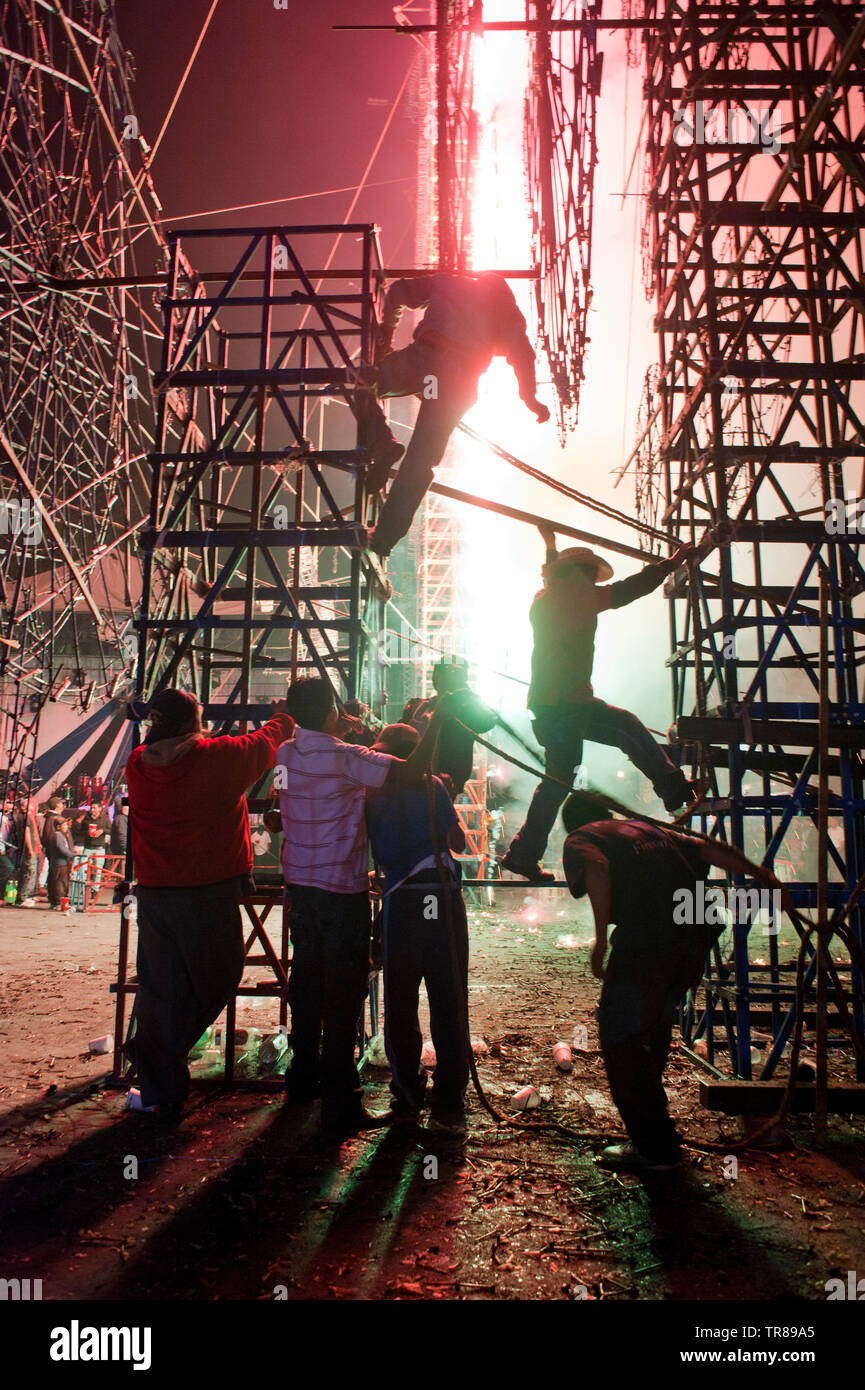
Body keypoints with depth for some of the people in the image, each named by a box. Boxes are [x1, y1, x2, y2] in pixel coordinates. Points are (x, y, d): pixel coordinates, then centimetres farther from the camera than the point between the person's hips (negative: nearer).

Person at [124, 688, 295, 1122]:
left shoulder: (137, 765, -1)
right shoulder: (220, 759, -10)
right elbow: (270, 740, 7)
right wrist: (283, 716, 28)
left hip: (152, 895, 5)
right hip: (209, 895, -4)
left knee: (159, 991, 11)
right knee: (217, 979, 15)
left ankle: (162, 1093, 19)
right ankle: (151, 1051, 8)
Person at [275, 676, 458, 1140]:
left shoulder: (286, 754, 4)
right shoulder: (343, 758, -19)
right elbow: (409, 772, -25)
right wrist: (435, 722, -16)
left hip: (300, 885, 8)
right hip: (342, 891, -7)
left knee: (306, 983, 19)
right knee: (343, 996, 0)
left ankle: (303, 1081, 34)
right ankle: (340, 1109, 6)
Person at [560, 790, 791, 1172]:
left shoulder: (578, 840, 11)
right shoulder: (648, 829, 29)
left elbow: (598, 869, -12)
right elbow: (710, 850, 22)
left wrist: (600, 940, -11)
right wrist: (763, 876, 25)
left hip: (645, 939, -7)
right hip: (697, 935, 7)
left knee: (621, 1039, 4)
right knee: (656, 1023, 26)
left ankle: (654, 1147, 8)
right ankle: (649, 1109, 41)